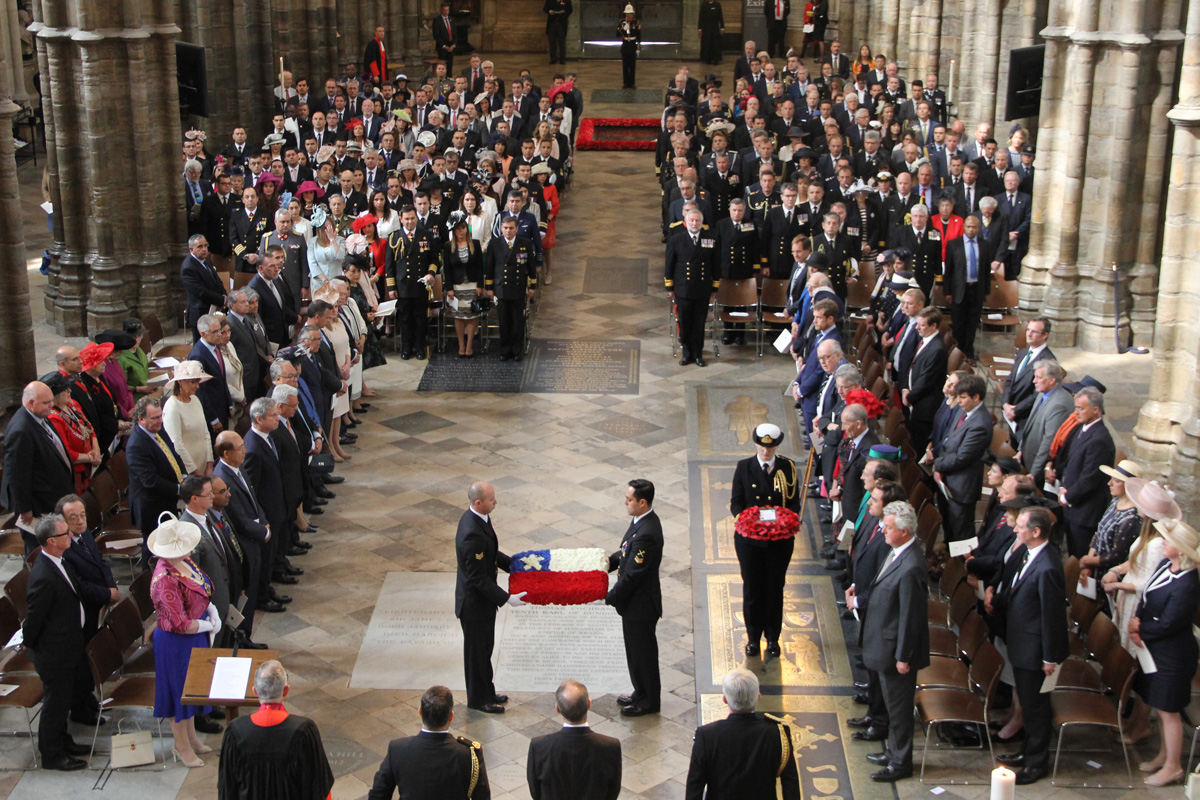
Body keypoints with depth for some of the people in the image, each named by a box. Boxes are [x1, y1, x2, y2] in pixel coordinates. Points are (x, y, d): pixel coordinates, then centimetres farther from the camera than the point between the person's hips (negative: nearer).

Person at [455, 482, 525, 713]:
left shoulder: (478, 517, -3)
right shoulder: (472, 535, -34)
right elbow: (478, 577, -28)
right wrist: (506, 598, -24)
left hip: (482, 598, 9)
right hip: (474, 602, -9)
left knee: (485, 648, 23)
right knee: (477, 651, 10)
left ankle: (486, 693, 39)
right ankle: (478, 700, 28)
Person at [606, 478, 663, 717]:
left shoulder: (646, 535, -32)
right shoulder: (643, 520, 0)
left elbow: (632, 575, -27)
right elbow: (626, 553, 15)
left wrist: (609, 597, -18)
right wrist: (608, 563, 3)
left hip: (640, 605, -9)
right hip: (635, 601, 9)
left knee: (642, 652, 8)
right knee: (636, 650, 23)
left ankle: (649, 701, 25)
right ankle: (641, 693, 39)